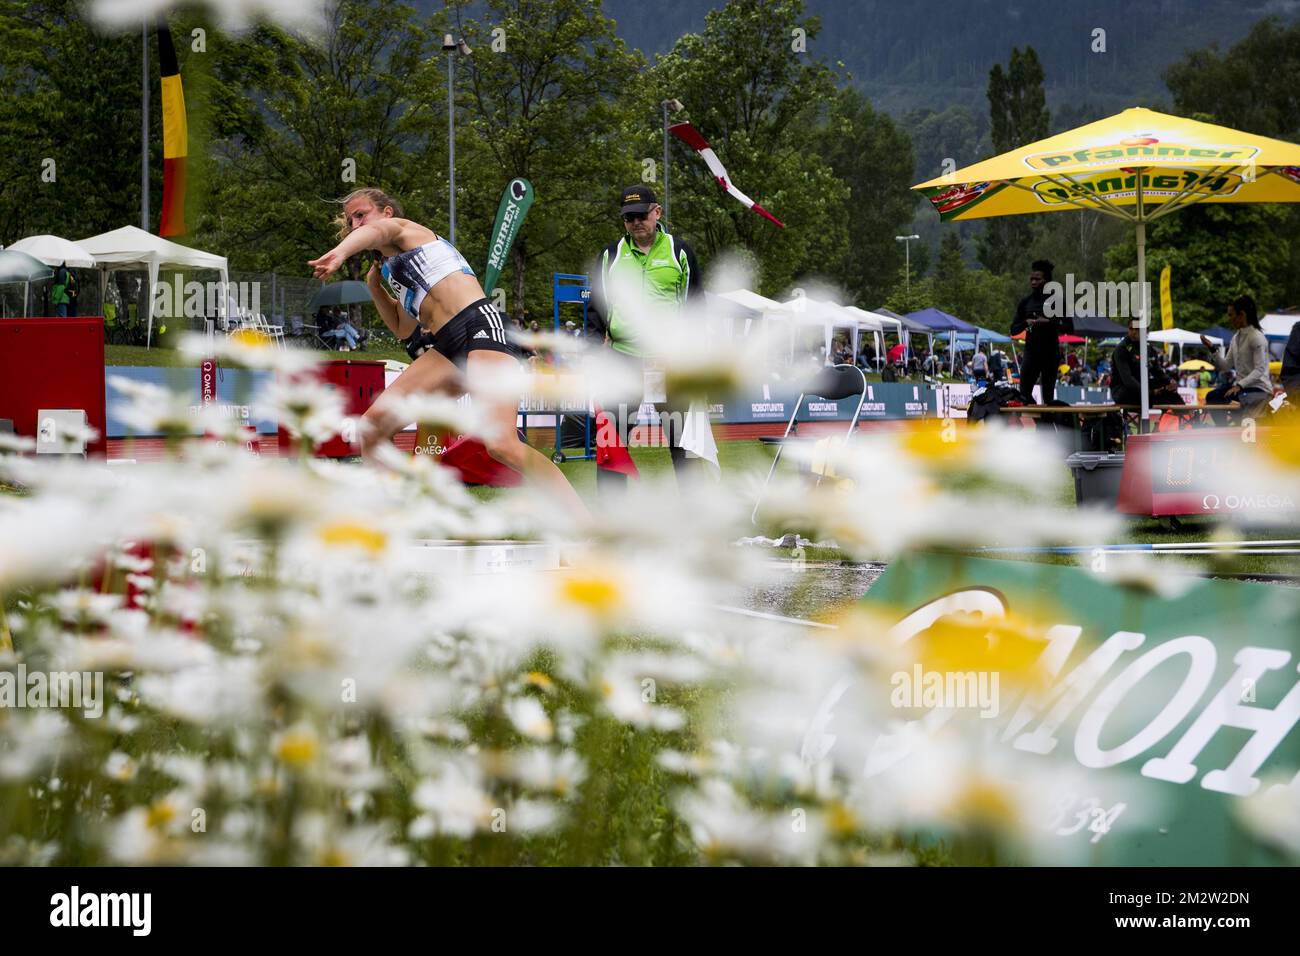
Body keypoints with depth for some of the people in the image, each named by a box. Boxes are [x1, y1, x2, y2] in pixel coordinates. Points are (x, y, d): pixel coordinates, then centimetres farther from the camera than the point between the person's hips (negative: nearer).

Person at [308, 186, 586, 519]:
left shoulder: (402, 229, 11)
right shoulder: (393, 267, 33)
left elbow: (376, 231, -14)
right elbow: (402, 328, 44)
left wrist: (340, 252, -35)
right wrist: (375, 288, 30)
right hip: (448, 348, 9)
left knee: (501, 444, -27)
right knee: (372, 427, 2)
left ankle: (588, 528, -28)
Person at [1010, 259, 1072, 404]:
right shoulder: (1025, 302, 10)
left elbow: (1069, 328, -3)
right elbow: (1013, 330, 11)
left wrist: (1049, 323, -17)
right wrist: (1026, 323, -9)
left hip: (1051, 353, -2)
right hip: (1031, 352, 2)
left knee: (1048, 395, 0)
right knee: (1024, 394, -10)